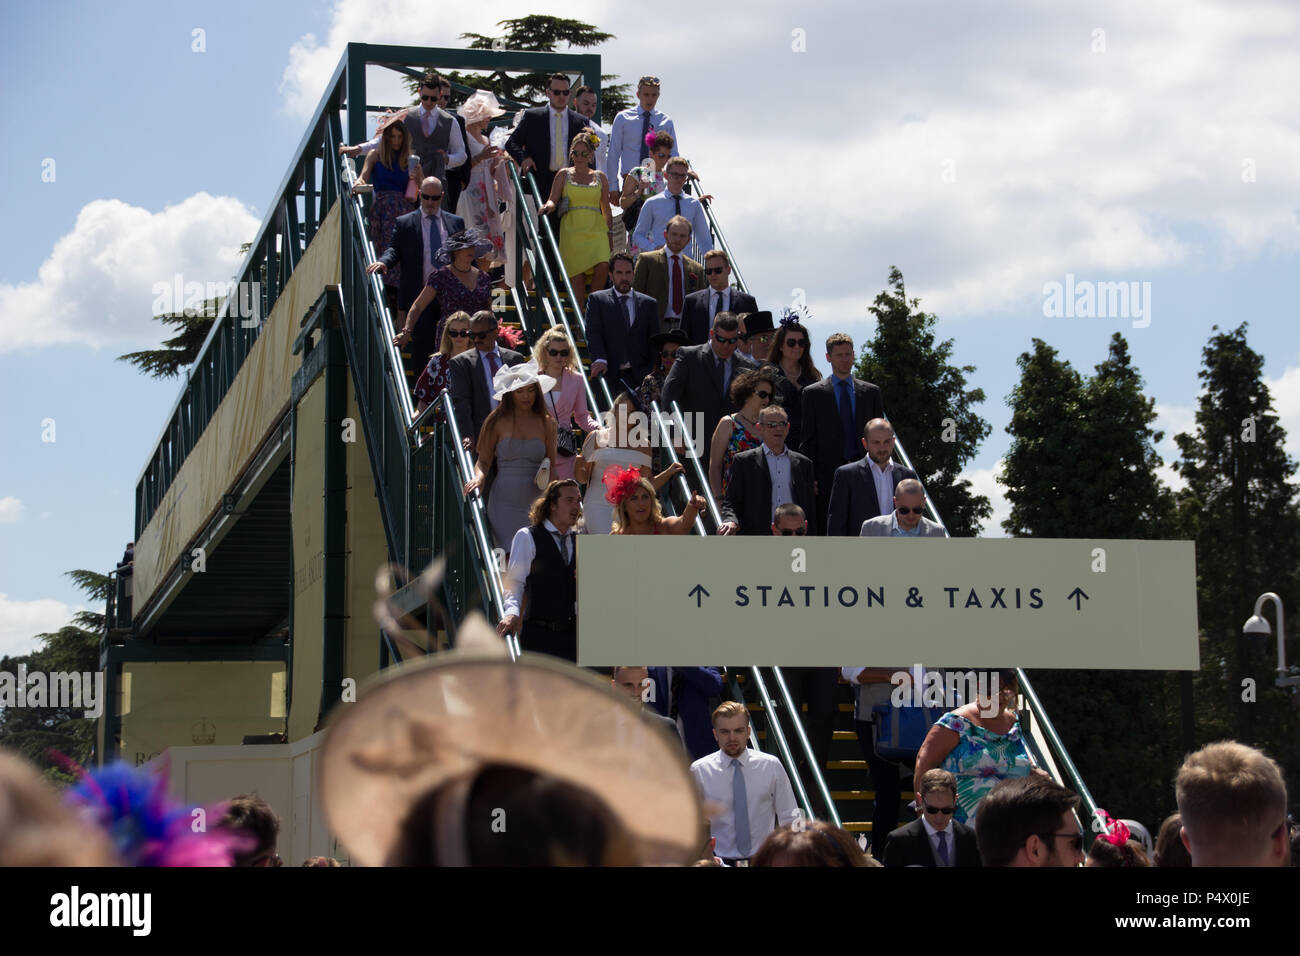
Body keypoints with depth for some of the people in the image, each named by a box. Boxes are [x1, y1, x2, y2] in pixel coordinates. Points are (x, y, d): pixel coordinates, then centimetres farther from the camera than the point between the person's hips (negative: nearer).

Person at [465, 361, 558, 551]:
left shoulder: (546, 423, 9)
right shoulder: (497, 423, 3)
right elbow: (483, 461, 5)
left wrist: (546, 475, -6)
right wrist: (479, 477, -16)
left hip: (535, 503, 1)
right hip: (504, 504, -1)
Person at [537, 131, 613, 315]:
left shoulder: (600, 177, 15)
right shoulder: (564, 174, 11)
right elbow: (553, 200, 3)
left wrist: (610, 231, 17)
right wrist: (548, 206, -19)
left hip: (596, 230, 1)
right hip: (572, 229, -1)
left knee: (603, 266, -21)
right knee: (577, 273, -8)